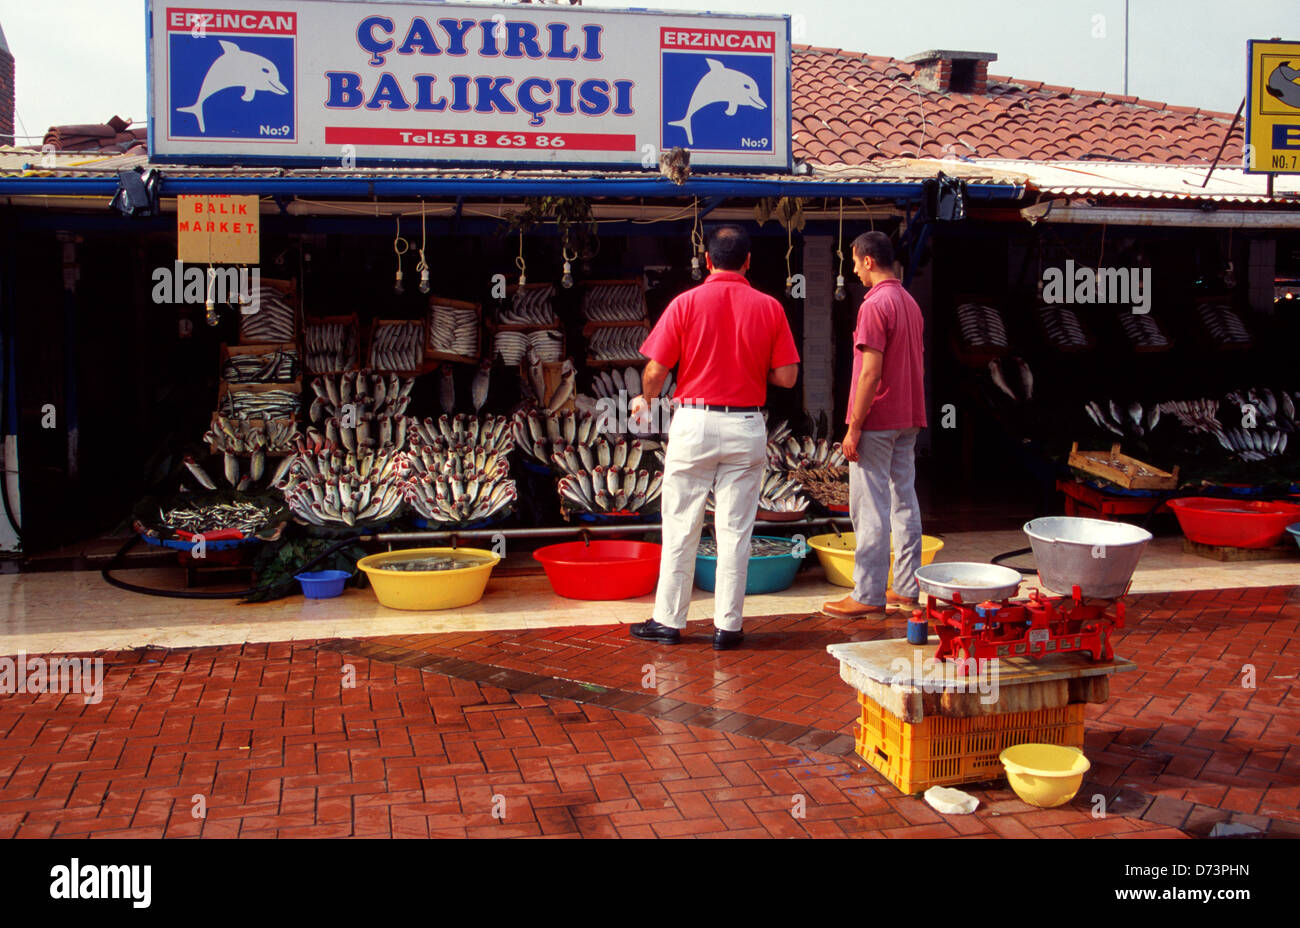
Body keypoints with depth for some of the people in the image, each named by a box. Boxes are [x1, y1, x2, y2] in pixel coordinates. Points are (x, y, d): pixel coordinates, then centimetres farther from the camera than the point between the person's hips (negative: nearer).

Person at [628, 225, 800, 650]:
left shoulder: (686, 303, -3)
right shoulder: (769, 308, 0)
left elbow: (656, 369, -5)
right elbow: (787, 376, -1)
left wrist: (645, 400, 15)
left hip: (694, 423, -1)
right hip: (746, 427, 1)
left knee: (680, 528, 7)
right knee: (735, 530, 6)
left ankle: (669, 620, 14)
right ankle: (728, 626, 11)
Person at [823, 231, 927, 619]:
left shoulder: (875, 304, -15)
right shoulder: (910, 303, 14)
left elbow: (871, 372, -20)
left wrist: (854, 427, -16)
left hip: (877, 423, -9)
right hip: (908, 419, 9)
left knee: (870, 509, -5)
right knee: (905, 502, 11)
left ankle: (868, 596, -2)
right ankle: (907, 589, 17)